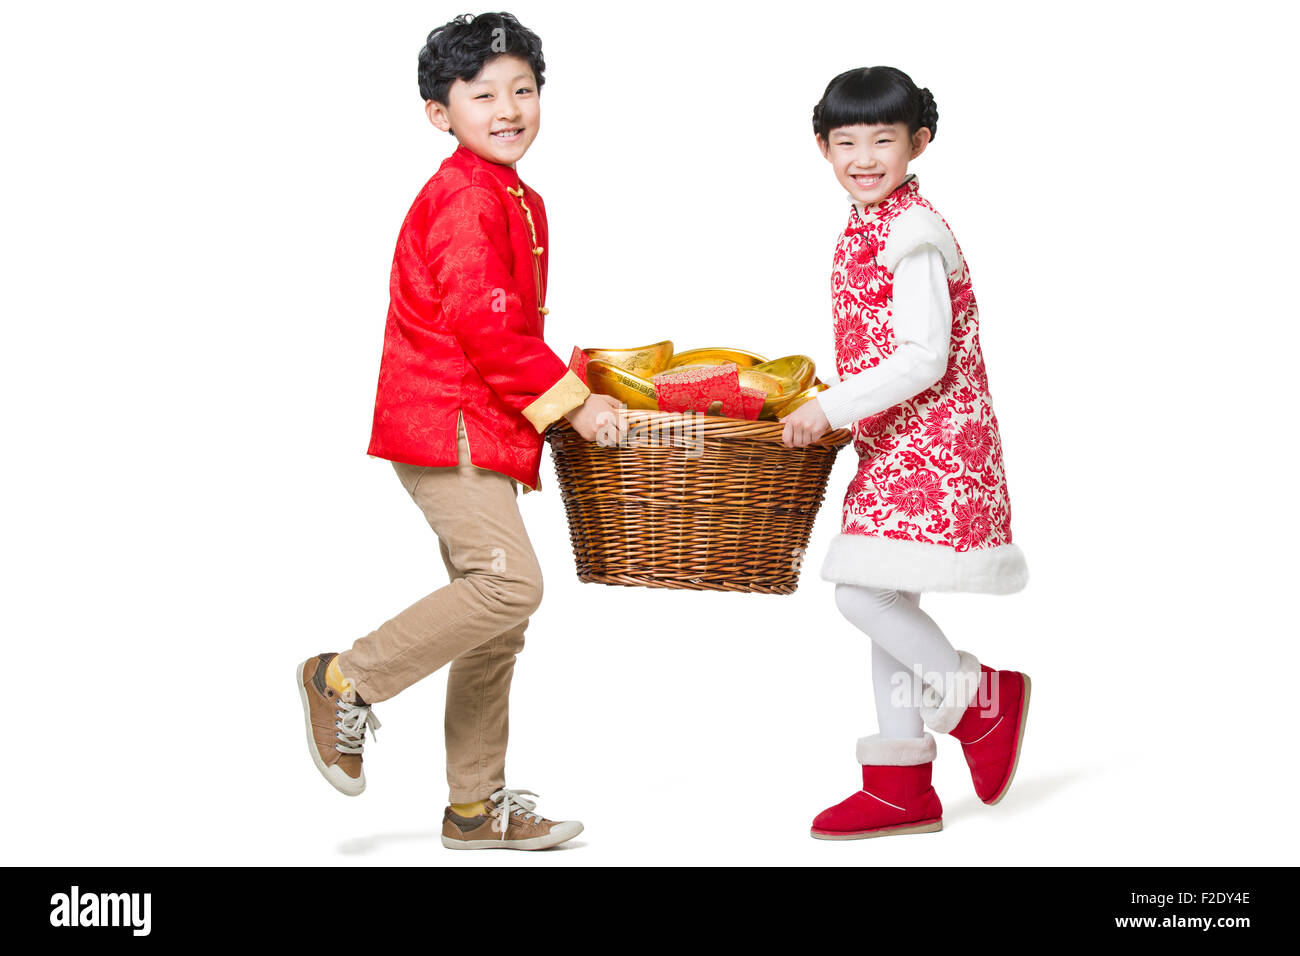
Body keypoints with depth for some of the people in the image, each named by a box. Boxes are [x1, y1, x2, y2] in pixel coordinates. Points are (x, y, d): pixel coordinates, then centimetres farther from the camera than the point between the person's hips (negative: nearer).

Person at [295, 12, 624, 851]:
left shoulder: (516, 200, 19)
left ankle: (478, 806, 17)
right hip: (447, 424, -10)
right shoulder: (466, 199, -13)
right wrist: (569, 400, -15)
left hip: (480, 427, 10)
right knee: (509, 582, -19)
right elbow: (483, 324, -20)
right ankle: (347, 680, -4)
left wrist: (564, 390, 17)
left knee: (497, 609, 10)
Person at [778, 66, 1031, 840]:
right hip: (890, 447, 10)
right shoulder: (864, 231, 14)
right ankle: (902, 787, 17)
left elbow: (924, 360, -21)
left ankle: (979, 695, 6)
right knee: (885, 603, 10)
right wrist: (833, 412, 18)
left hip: (933, 446, -10)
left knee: (864, 592, -16)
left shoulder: (914, 233, -14)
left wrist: (829, 409, -19)